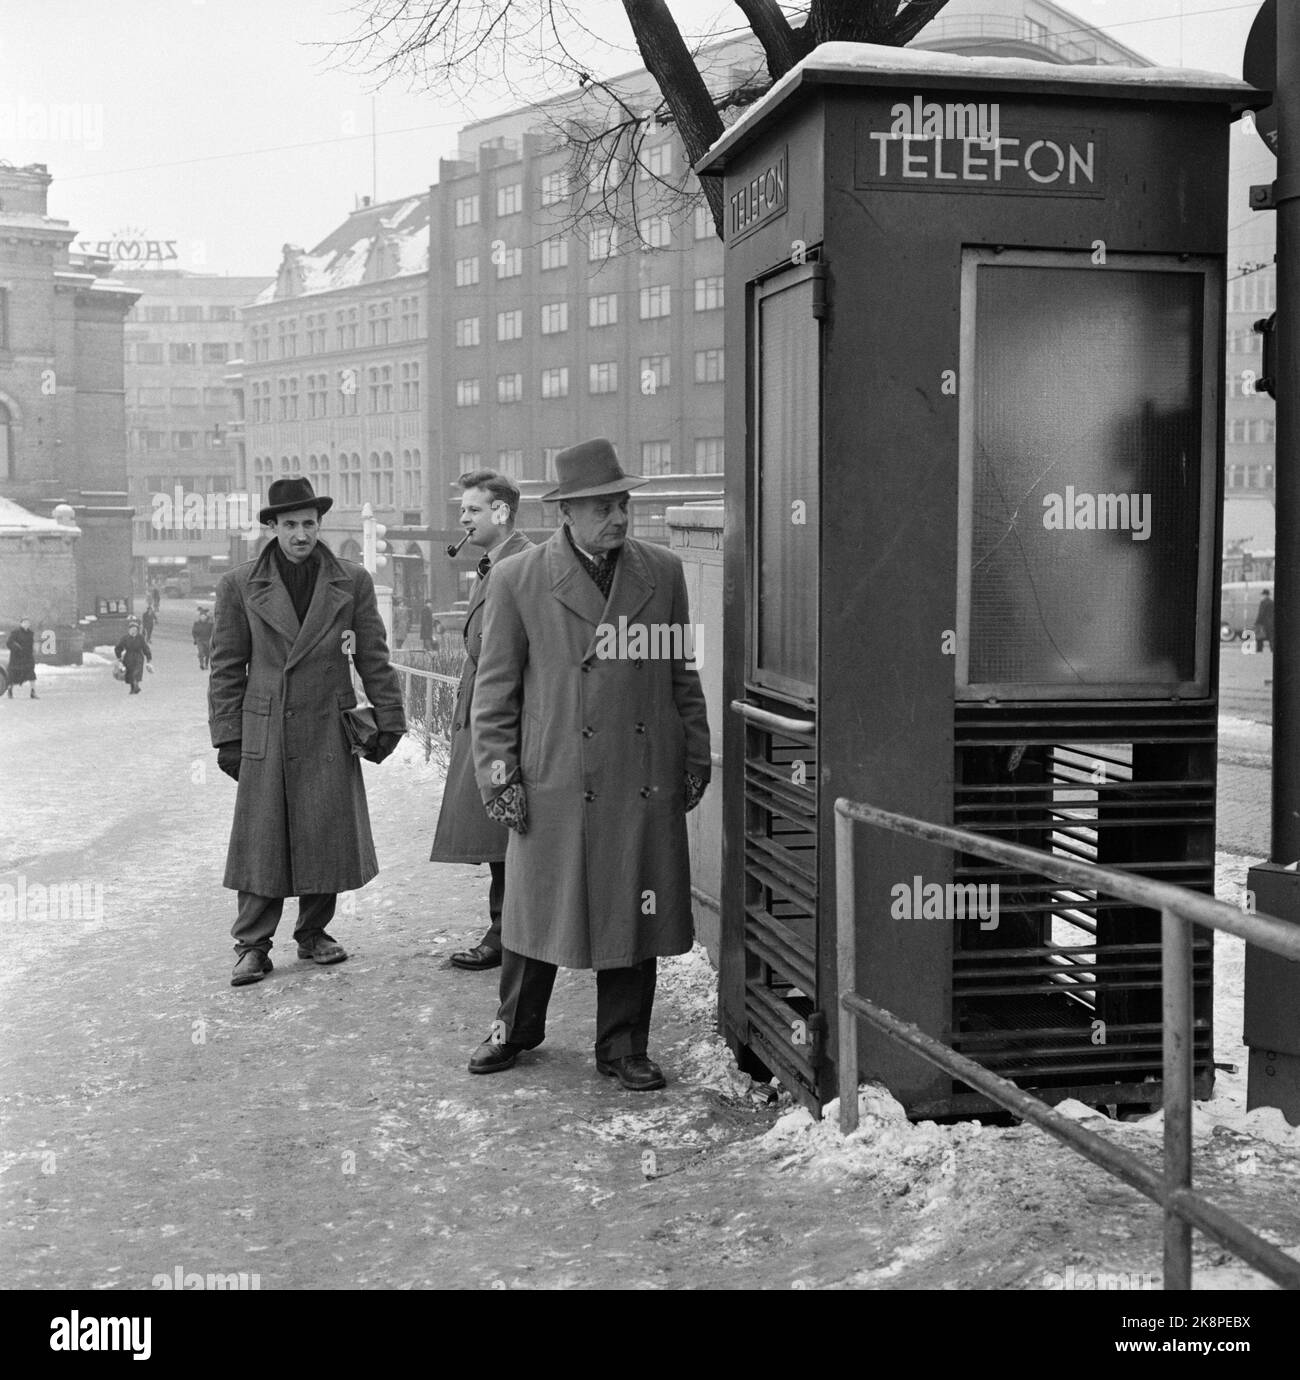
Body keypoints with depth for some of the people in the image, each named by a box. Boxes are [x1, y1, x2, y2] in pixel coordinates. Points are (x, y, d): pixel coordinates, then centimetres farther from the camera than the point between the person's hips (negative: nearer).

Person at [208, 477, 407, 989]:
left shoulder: (353, 582, 4)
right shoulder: (239, 586, 3)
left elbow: (373, 658, 7)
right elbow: (227, 666, 5)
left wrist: (388, 719, 4)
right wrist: (227, 735, 1)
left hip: (329, 732, 1)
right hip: (264, 733, -1)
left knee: (326, 836, 5)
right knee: (261, 840, 0)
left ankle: (314, 932, 22)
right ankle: (252, 944, 10)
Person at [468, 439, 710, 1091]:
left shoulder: (662, 571, 6)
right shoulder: (517, 580, -1)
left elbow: (683, 675, 13)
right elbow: (495, 691, 2)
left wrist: (695, 759, 11)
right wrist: (499, 776, -4)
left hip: (647, 789, 2)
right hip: (556, 786, -2)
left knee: (635, 915, 8)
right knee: (539, 911, 9)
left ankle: (623, 1047, 23)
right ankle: (516, 1030, 31)